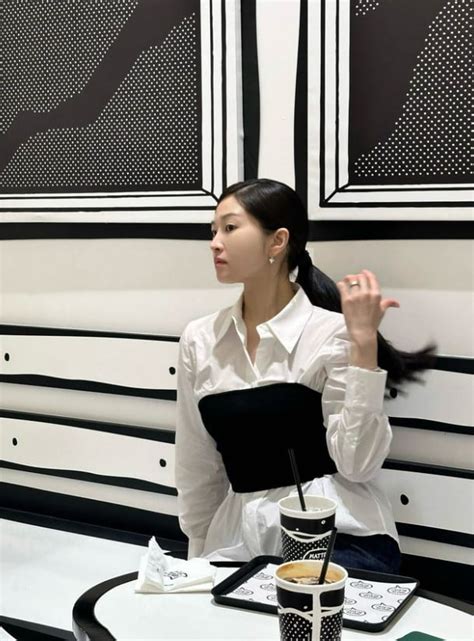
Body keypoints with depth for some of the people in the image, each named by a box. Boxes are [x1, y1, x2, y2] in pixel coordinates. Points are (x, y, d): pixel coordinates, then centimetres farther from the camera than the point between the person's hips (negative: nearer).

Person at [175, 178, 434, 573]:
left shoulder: (332, 331, -8)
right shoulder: (199, 340, 4)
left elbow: (359, 464, -14)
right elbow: (197, 471, 12)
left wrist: (363, 341, -18)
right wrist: (201, 562, 16)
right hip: (240, 543, 4)